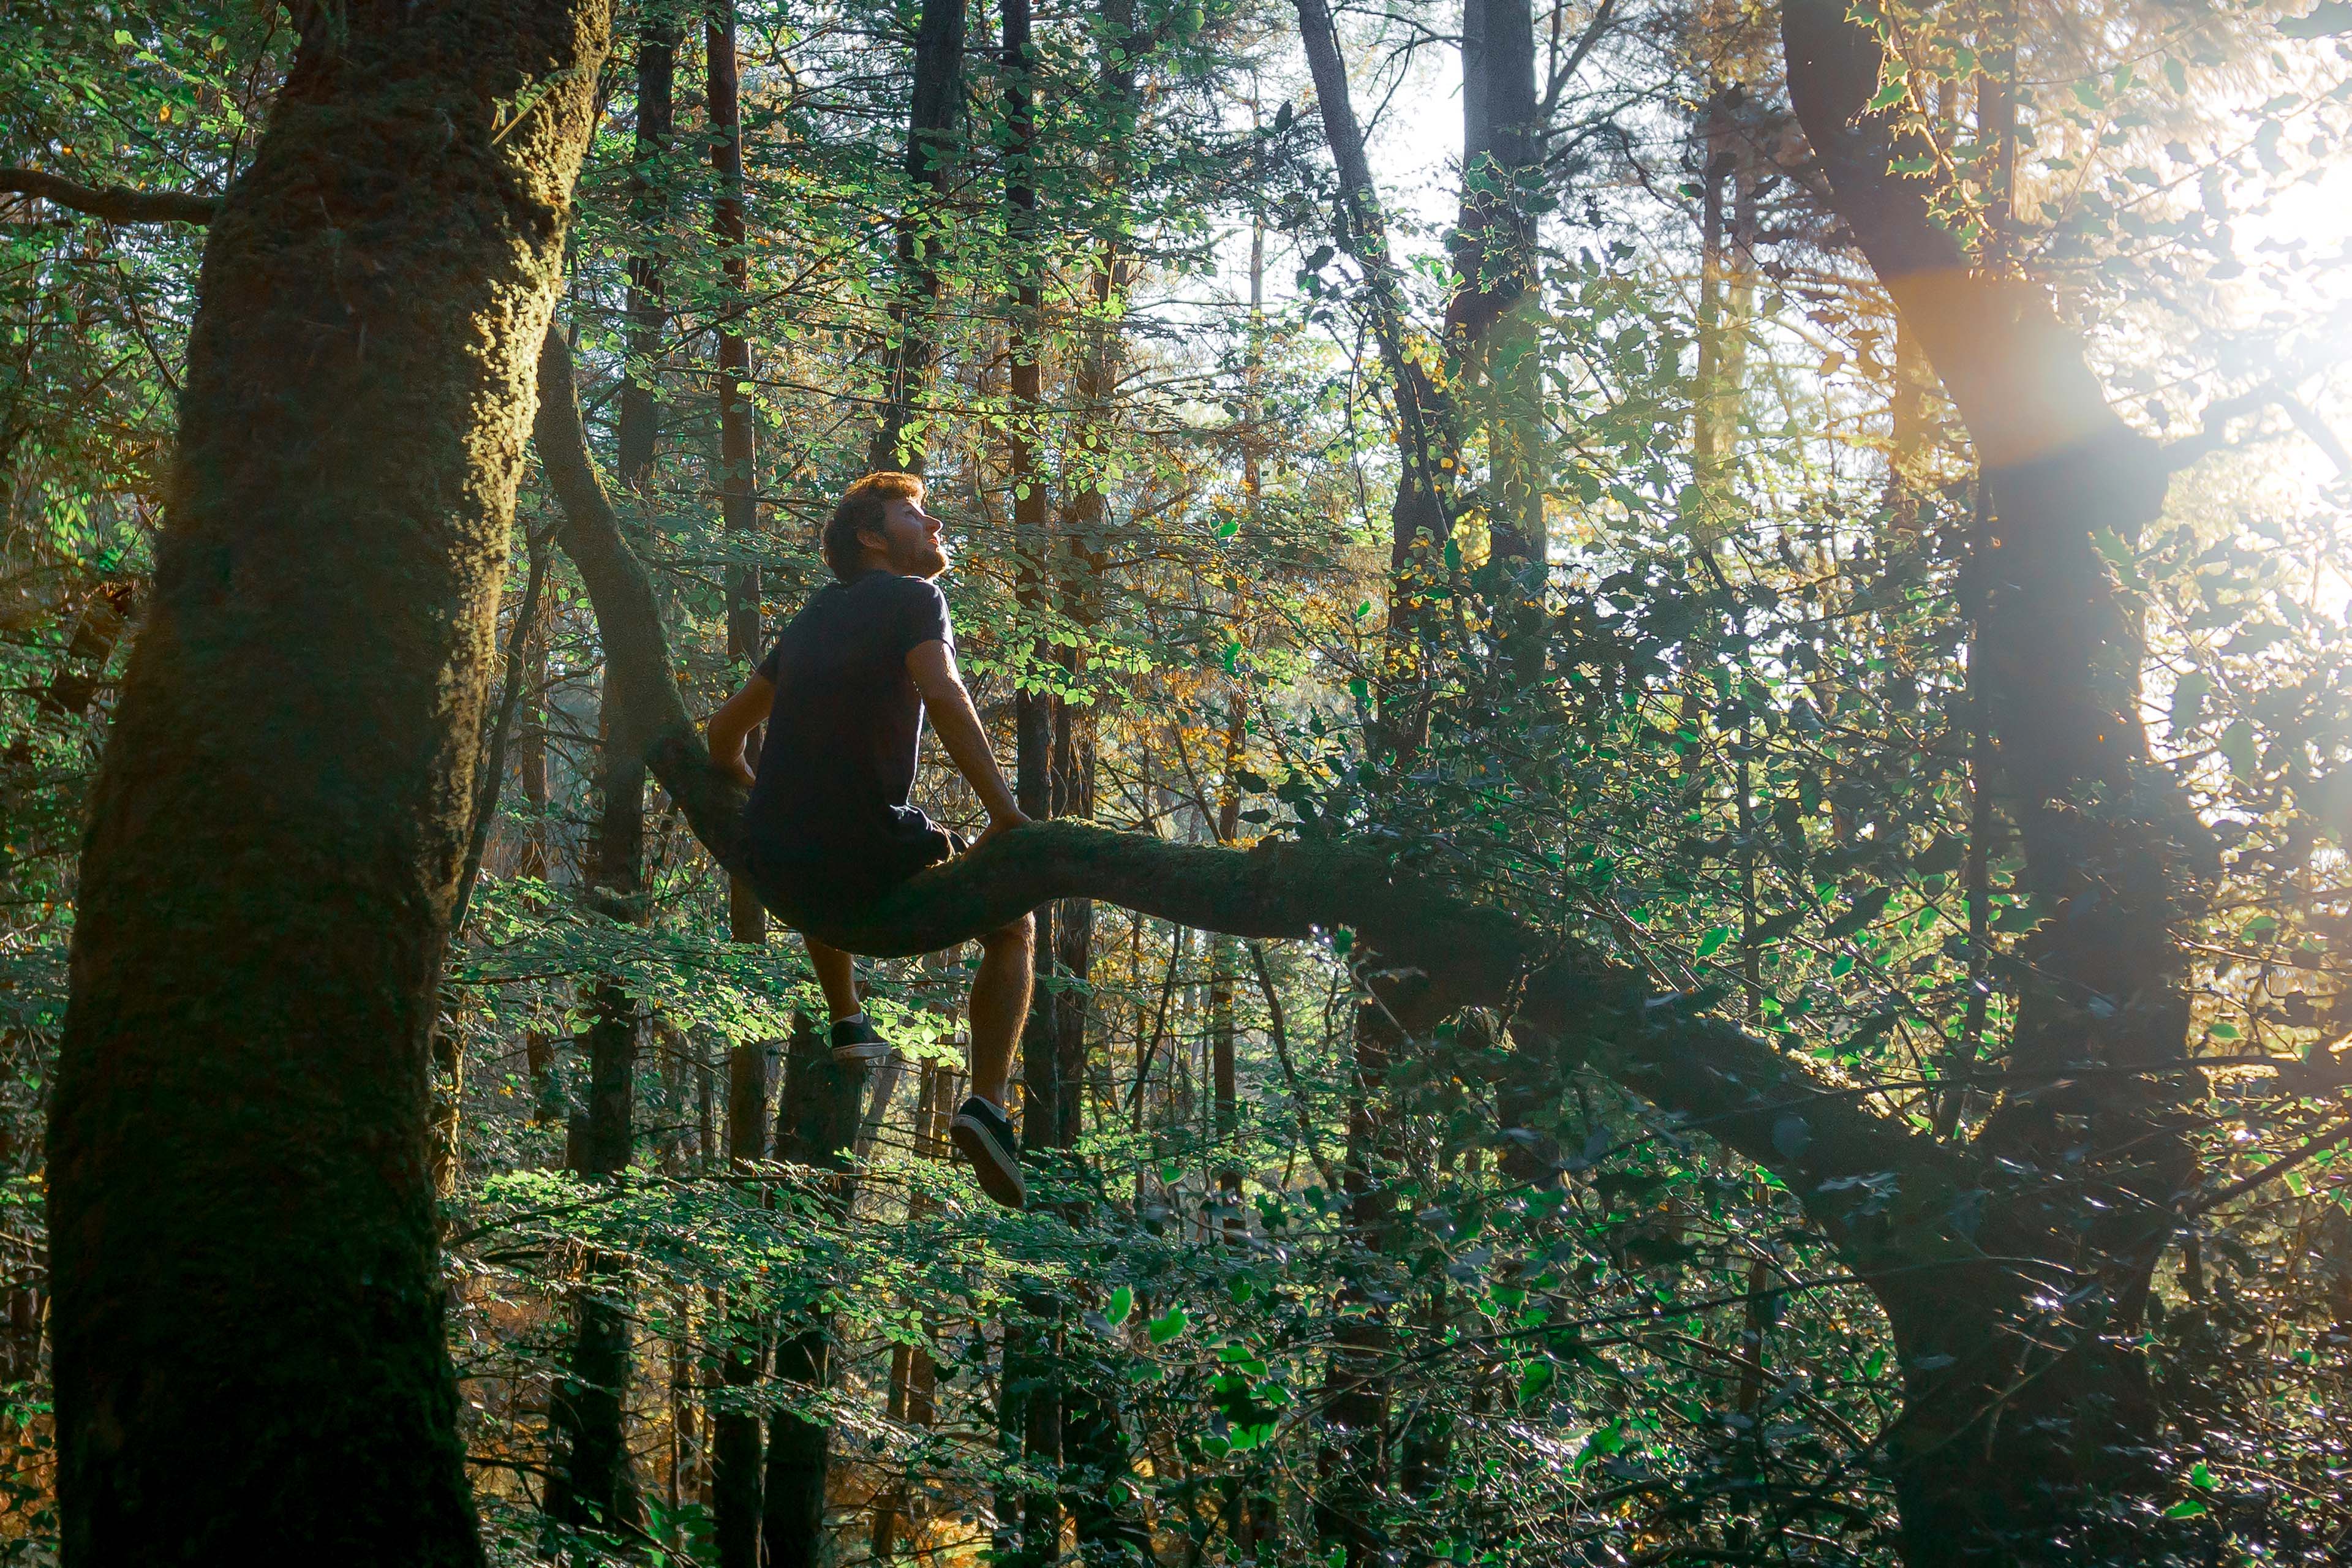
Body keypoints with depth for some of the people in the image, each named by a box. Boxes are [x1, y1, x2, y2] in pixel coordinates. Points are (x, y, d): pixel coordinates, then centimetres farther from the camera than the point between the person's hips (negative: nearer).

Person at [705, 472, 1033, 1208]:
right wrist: (1006, 814, -17)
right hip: (869, 856, -6)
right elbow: (942, 695, -21)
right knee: (1011, 928, 14)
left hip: (774, 859, 6)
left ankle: (847, 1021, 34)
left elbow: (724, 732, 26)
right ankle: (987, 1103, -5)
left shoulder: (813, 617, 22)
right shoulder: (912, 599, 0)